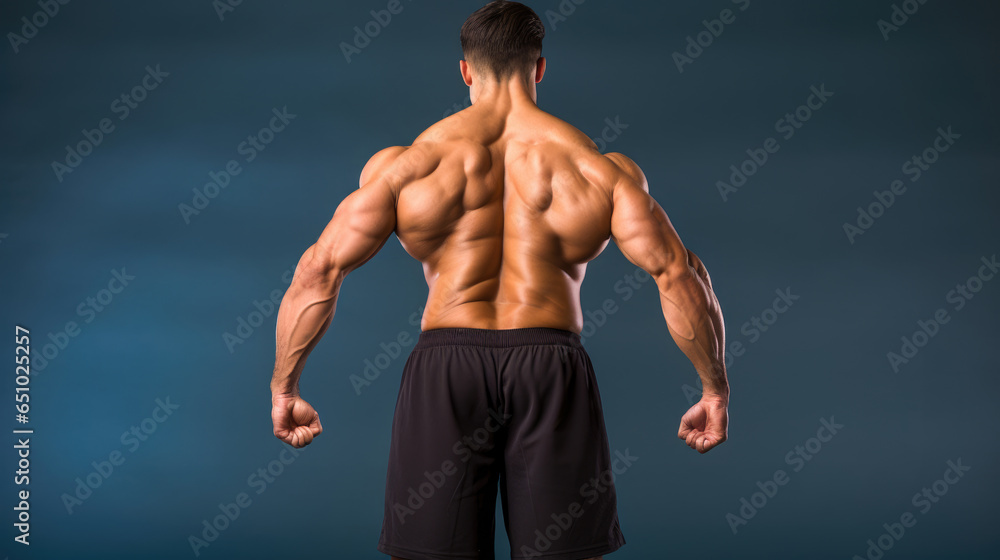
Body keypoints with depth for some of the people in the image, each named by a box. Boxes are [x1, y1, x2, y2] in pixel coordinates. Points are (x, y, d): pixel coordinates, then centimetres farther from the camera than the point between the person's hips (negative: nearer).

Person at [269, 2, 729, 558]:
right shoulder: (602, 167, 5)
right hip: (552, 370, 1)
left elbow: (319, 270, -1)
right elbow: (678, 272, -1)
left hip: (445, 370, 0)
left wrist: (283, 387, 9)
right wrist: (716, 388, 9)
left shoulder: (408, 163, 4)